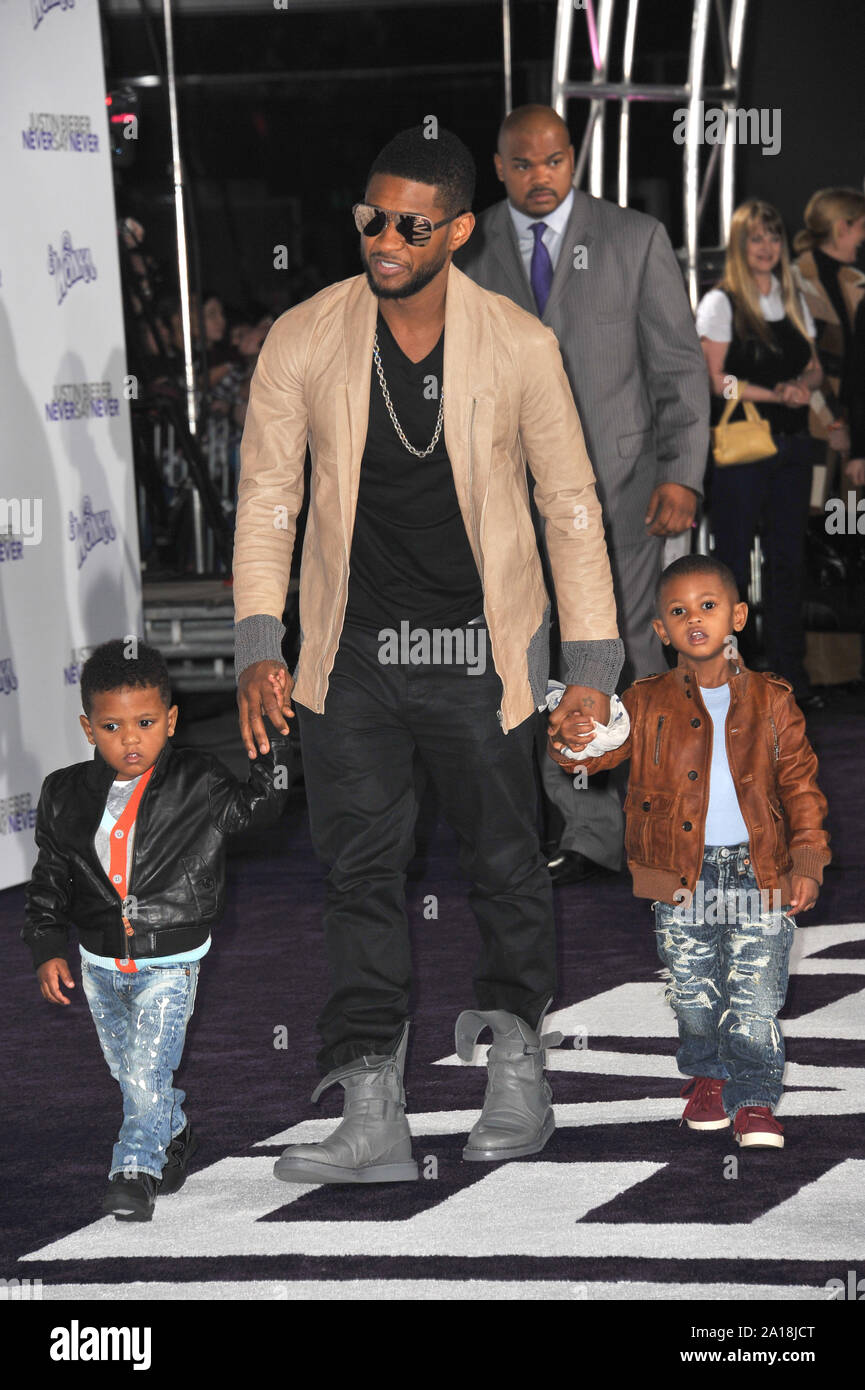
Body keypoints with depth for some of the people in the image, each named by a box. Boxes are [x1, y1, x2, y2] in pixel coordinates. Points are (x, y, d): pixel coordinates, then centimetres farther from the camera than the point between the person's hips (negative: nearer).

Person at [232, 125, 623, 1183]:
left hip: (476, 651, -1)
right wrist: (258, 649, -8)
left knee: (505, 866, 8)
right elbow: (266, 498, 2)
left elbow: (571, 505, 1)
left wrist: (592, 667, -2)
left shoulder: (520, 348, -6)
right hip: (350, 658, 1)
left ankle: (517, 1060, 32)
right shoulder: (302, 342, -4)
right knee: (360, 875, -3)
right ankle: (372, 1118, -4)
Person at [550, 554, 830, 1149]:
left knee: (756, 997, -4)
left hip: (758, 870, -1)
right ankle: (708, 1078, 35)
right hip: (682, 874, 1)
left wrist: (807, 862, -3)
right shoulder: (648, 703, 2)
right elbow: (607, 747, -6)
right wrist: (575, 743, -31)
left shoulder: (771, 700, 2)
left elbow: (800, 784, 5)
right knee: (693, 993, 11)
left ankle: (755, 1100, 12)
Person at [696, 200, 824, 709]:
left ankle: (791, 672, 13)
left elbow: (814, 367, 15)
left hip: (793, 443, 5)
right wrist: (776, 394, -16)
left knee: (790, 560, 7)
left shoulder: (794, 301, 13)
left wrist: (803, 385, -8)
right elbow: (716, 378, -10)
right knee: (734, 562, 0)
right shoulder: (721, 303, -4)